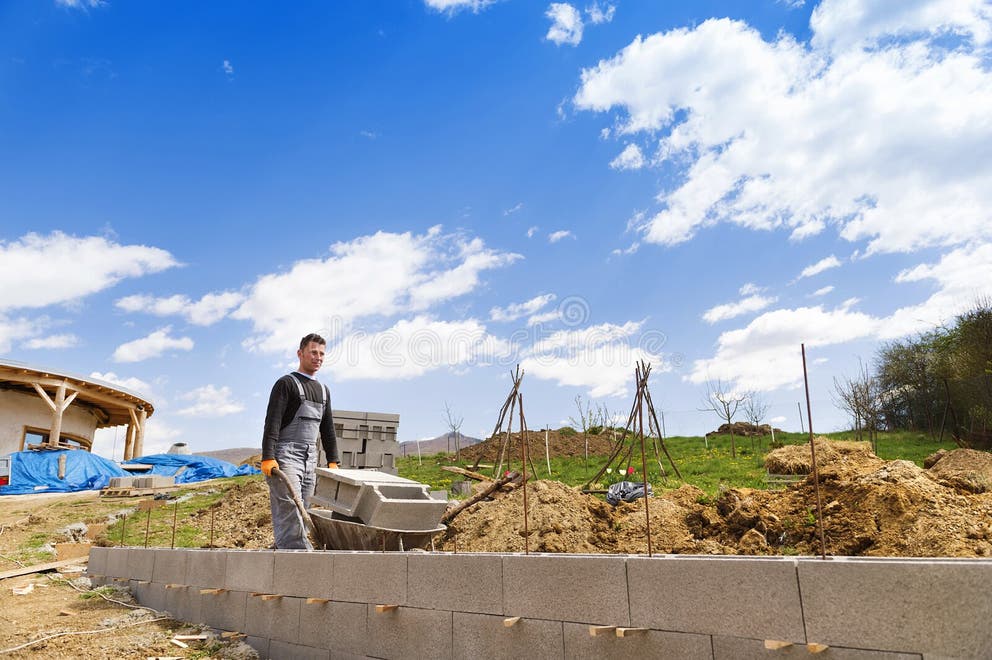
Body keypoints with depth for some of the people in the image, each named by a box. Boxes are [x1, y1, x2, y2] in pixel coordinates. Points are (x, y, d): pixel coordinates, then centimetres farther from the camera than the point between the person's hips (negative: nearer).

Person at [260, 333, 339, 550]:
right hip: (285, 457, -7)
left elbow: (327, 429, 22)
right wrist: (268, 458, -20)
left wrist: (332, 461, 15)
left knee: (301, 514, 4)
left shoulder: (323, 390, 20)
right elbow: (272, 422, -11)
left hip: (310, 460, 7)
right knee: (289, 512, -15)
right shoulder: (286, 384, -1)